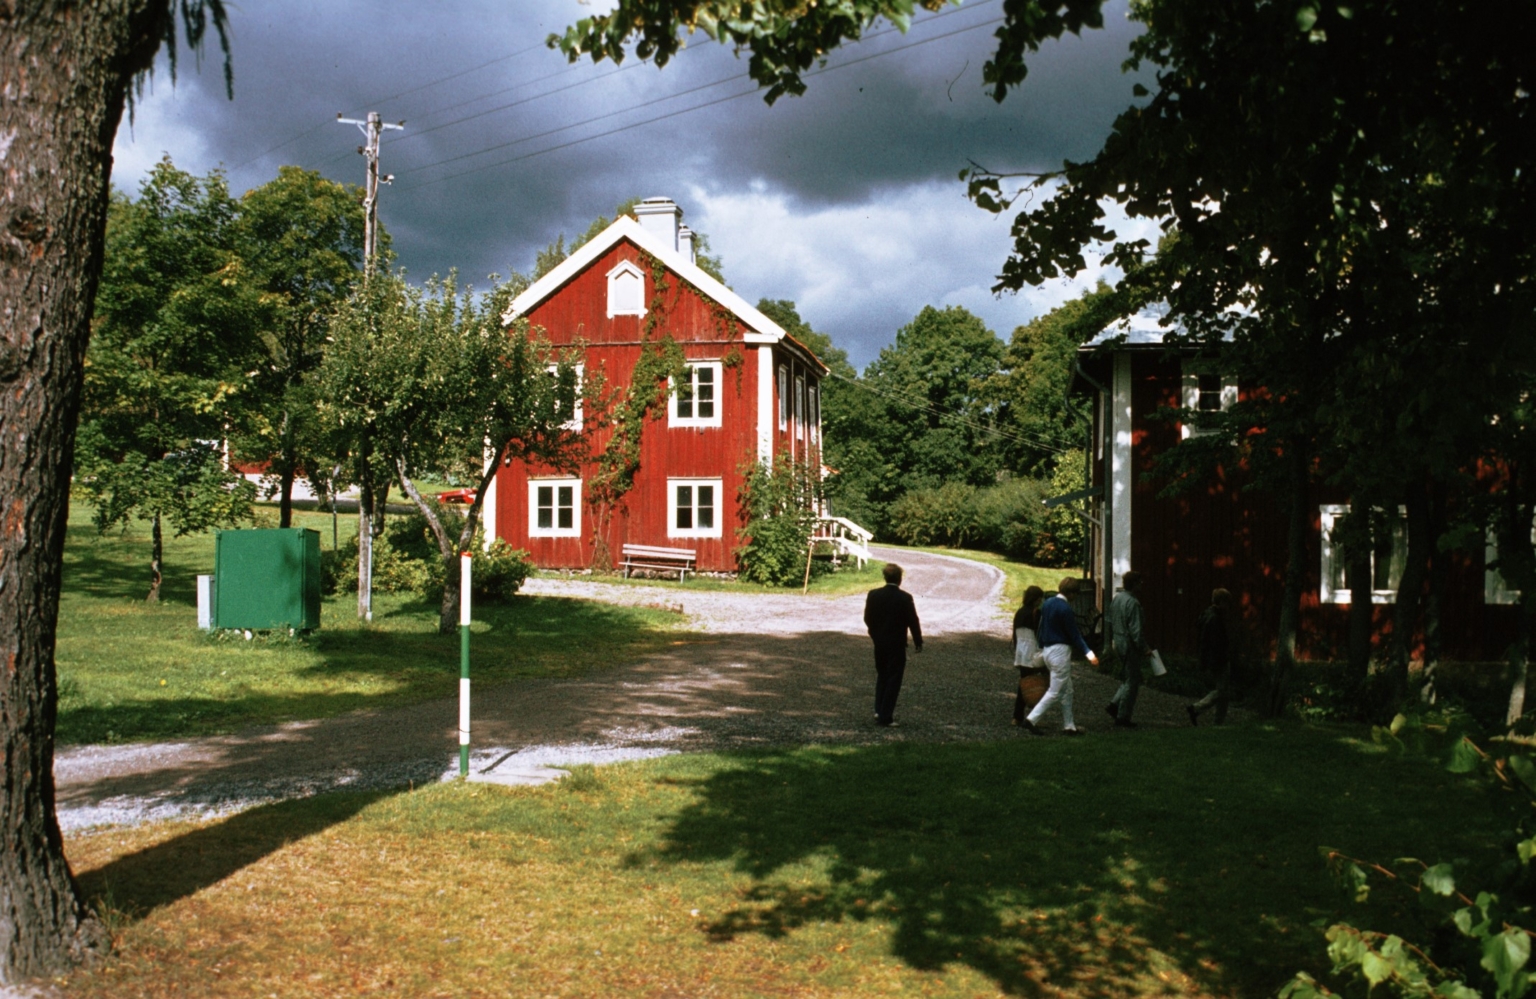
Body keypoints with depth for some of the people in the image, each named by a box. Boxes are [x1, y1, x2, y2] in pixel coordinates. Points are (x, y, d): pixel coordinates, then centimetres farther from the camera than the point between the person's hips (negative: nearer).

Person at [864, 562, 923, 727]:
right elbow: (913, 621, -10)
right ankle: (885, 716, 2)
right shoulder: (905, 598, -14)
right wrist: (918, 642, 3)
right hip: (897, 644, -4)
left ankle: (879, 710, 16)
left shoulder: (873, 595, -4)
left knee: (881, 676, 20)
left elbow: (867, 618, 3)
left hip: (879, 643, 4)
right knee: (893, 679, 3)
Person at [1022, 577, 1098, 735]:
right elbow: (1074, 634, -15)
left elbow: (1041, 628, 16)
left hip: (1047, 650, 9)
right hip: (1060, 650, -9)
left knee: (1067, 691, 15)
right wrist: (1087, 652, -13)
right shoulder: (1065, 608, -17)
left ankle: (1069, 725, 18)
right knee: (1055, 692, -3)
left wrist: (1042, 648, 25)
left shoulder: (1047, 604, 8)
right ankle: (1032, 719, -8)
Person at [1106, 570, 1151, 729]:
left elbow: (1110, 622, 16)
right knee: (1132, 681, 1)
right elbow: (1135, 630, -22)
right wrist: (1144, 648, -17)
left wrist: (1112, 639, 24)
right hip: (1129, 645, -9)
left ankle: (1115, 704, 13)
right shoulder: (1132, 603, -20)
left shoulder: (1116, 599, 8)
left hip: (1118, 643, 9)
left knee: (1128, 678, 21)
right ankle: (1123, 717, 4)